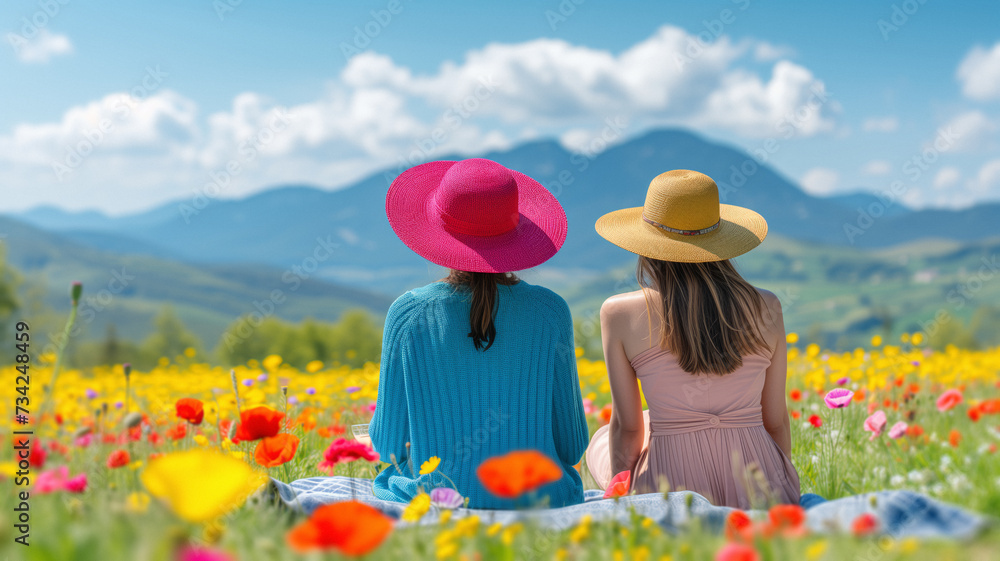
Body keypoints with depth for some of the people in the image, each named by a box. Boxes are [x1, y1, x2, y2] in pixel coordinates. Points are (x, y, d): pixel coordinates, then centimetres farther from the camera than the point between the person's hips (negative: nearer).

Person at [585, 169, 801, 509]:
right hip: (762, 496, 3)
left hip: (673, 488, -3)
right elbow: (776, 421, 6)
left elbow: (627, 426, -3)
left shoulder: (620, 313, -8)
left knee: (601, 442, 32)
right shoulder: (766, 309, -1)